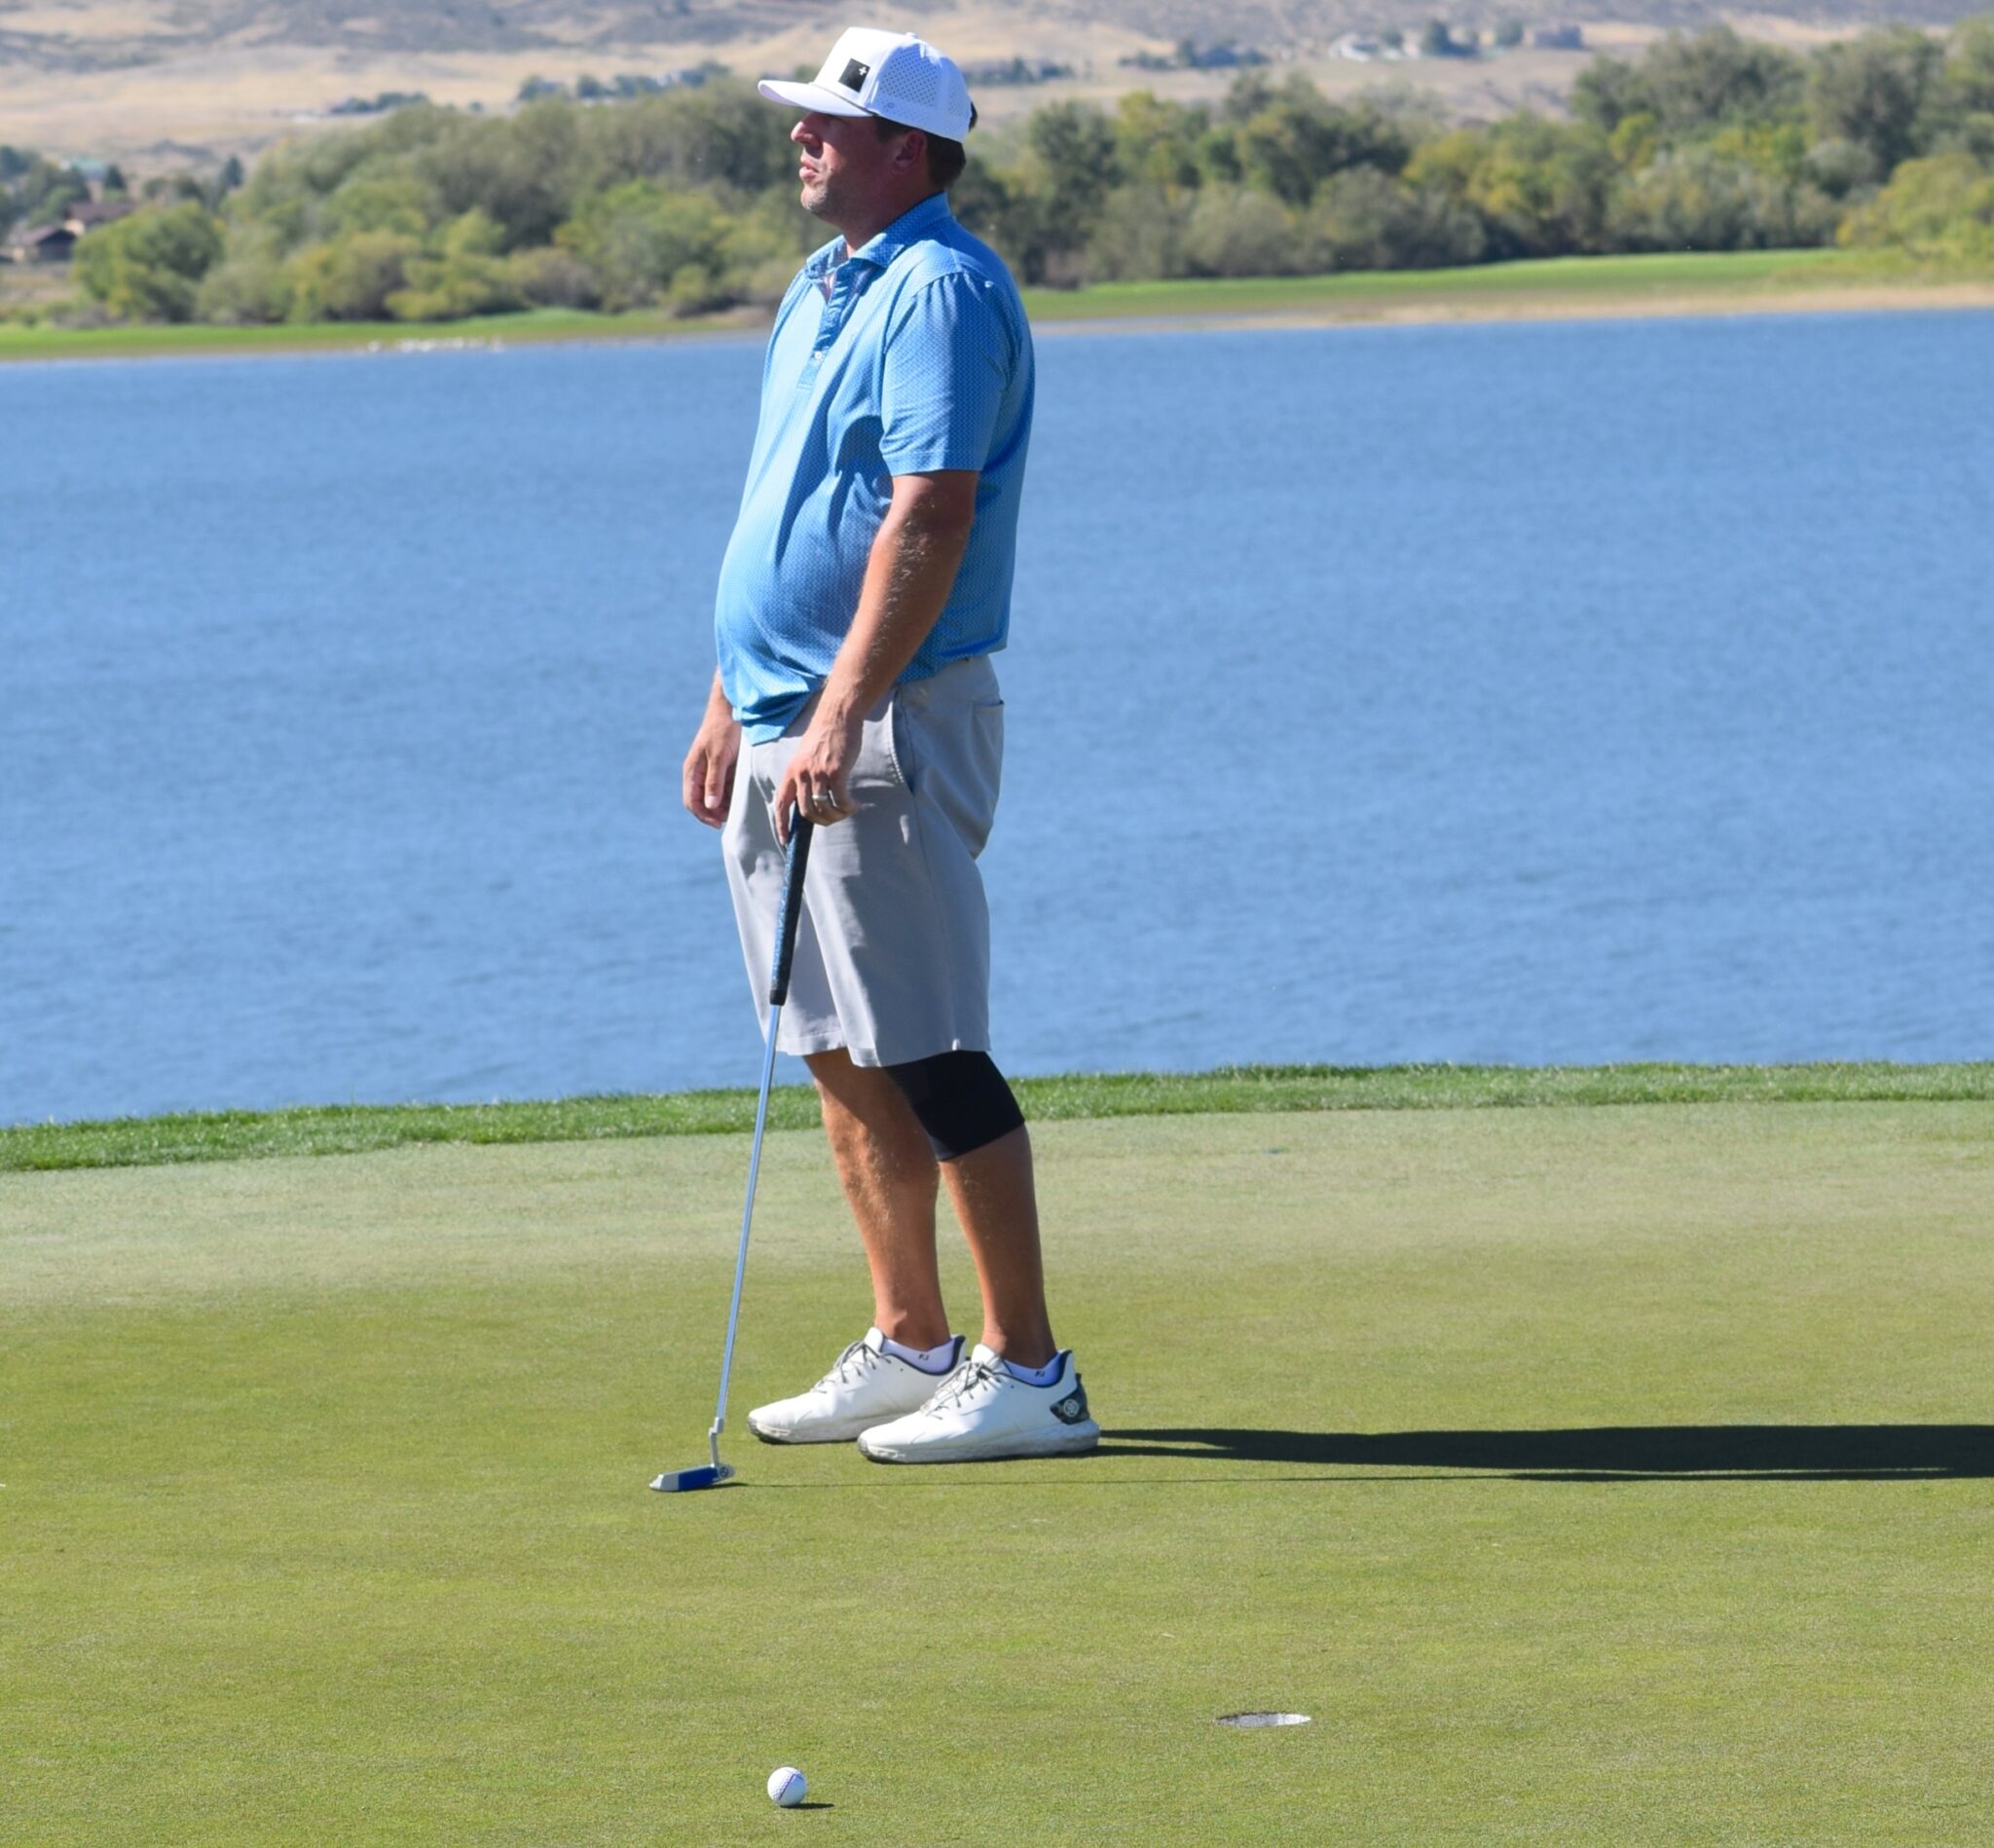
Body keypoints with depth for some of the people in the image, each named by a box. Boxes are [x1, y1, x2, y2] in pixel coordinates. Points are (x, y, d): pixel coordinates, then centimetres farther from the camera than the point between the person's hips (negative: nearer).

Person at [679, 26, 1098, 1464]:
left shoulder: (942, 291, -14)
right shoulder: (825, 287, 17)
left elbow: (930, 515, -23)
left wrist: (840, 714, -28)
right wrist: (732, 702, 20)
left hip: (884, 722, -10)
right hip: (787, 719, 10)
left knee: (930, 1056, -9)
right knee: (847, 1058, 12)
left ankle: (1028, 1372, -6)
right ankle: (911, 1349, 19)